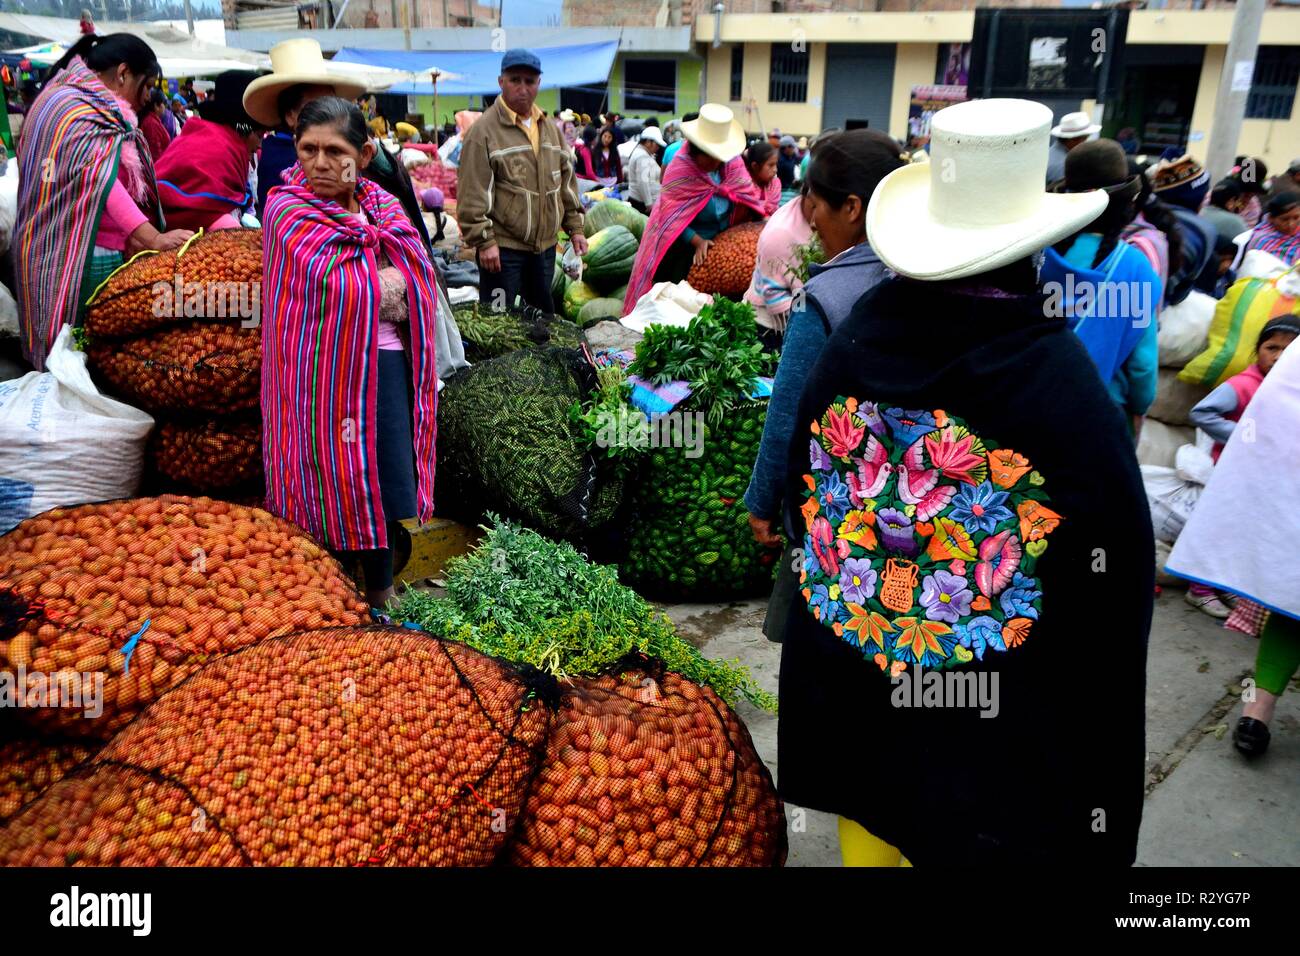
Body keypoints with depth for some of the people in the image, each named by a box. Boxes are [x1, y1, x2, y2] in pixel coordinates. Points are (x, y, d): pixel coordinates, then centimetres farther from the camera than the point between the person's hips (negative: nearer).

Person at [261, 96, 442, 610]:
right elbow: (340, 287, -15)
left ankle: (381, 597, 25)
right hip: (324, 369, -5)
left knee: (388, 487, 8)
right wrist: (385, 283, -2)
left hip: (386, 362, 5)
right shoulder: (288, 209, -5)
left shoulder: (382, 205, 11)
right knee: (333, 487, 1)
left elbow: (418, 275, 2)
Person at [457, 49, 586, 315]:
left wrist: (575, 228, 14)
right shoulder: (483, 130, -9)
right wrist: (484, 241, -17)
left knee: (544, 315, 17)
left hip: (545, 245, 7)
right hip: (502, 247, -6)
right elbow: (472, 195, -13)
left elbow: (566, 182, 19)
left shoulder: (550, 130, 13)